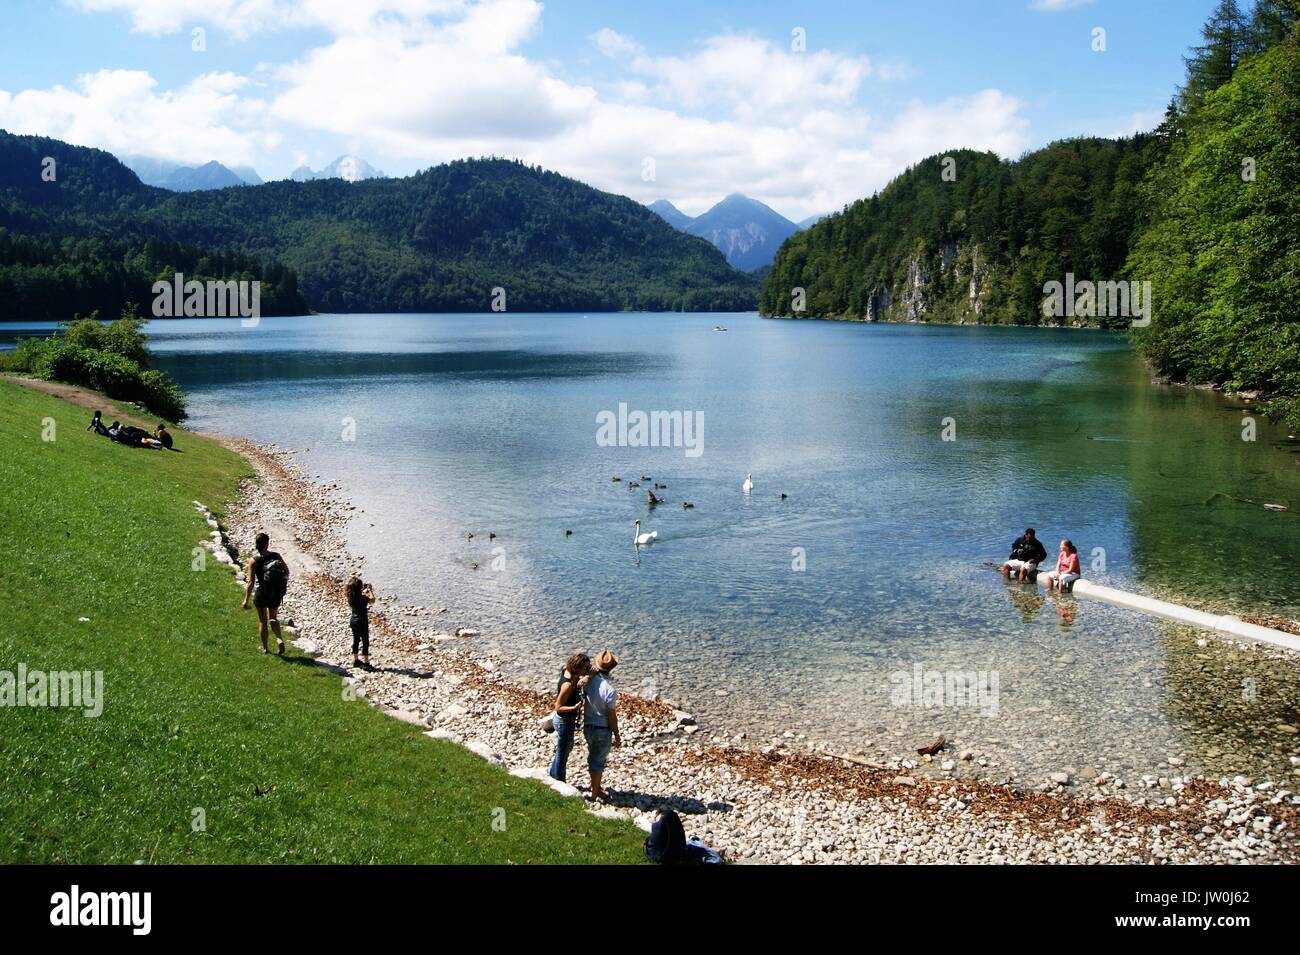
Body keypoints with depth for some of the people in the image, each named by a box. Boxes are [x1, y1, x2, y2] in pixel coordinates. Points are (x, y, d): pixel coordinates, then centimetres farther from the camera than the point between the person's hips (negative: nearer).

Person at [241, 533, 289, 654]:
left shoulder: (253, 562, -17)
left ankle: (265, 648, 27)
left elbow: (251, 583, -16)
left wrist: (246, 600, -8)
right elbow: (287, 571, -1)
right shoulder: (276, 556, -10)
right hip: (276, 594, 2)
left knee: (262, 621, 17)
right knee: (273, 618, 21)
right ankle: (279, 639, -4)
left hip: (261, 594, -2)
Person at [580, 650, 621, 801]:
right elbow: (612, 716, -18)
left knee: (593, 756, 23)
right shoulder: (610, 690, -26)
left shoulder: (588, 681, -12)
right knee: (599, 760, 10)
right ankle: (595, 793, 22)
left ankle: (595, 785, 41)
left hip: (587, 726, 5)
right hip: (603, 730, -5)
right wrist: (617, 735, -4)